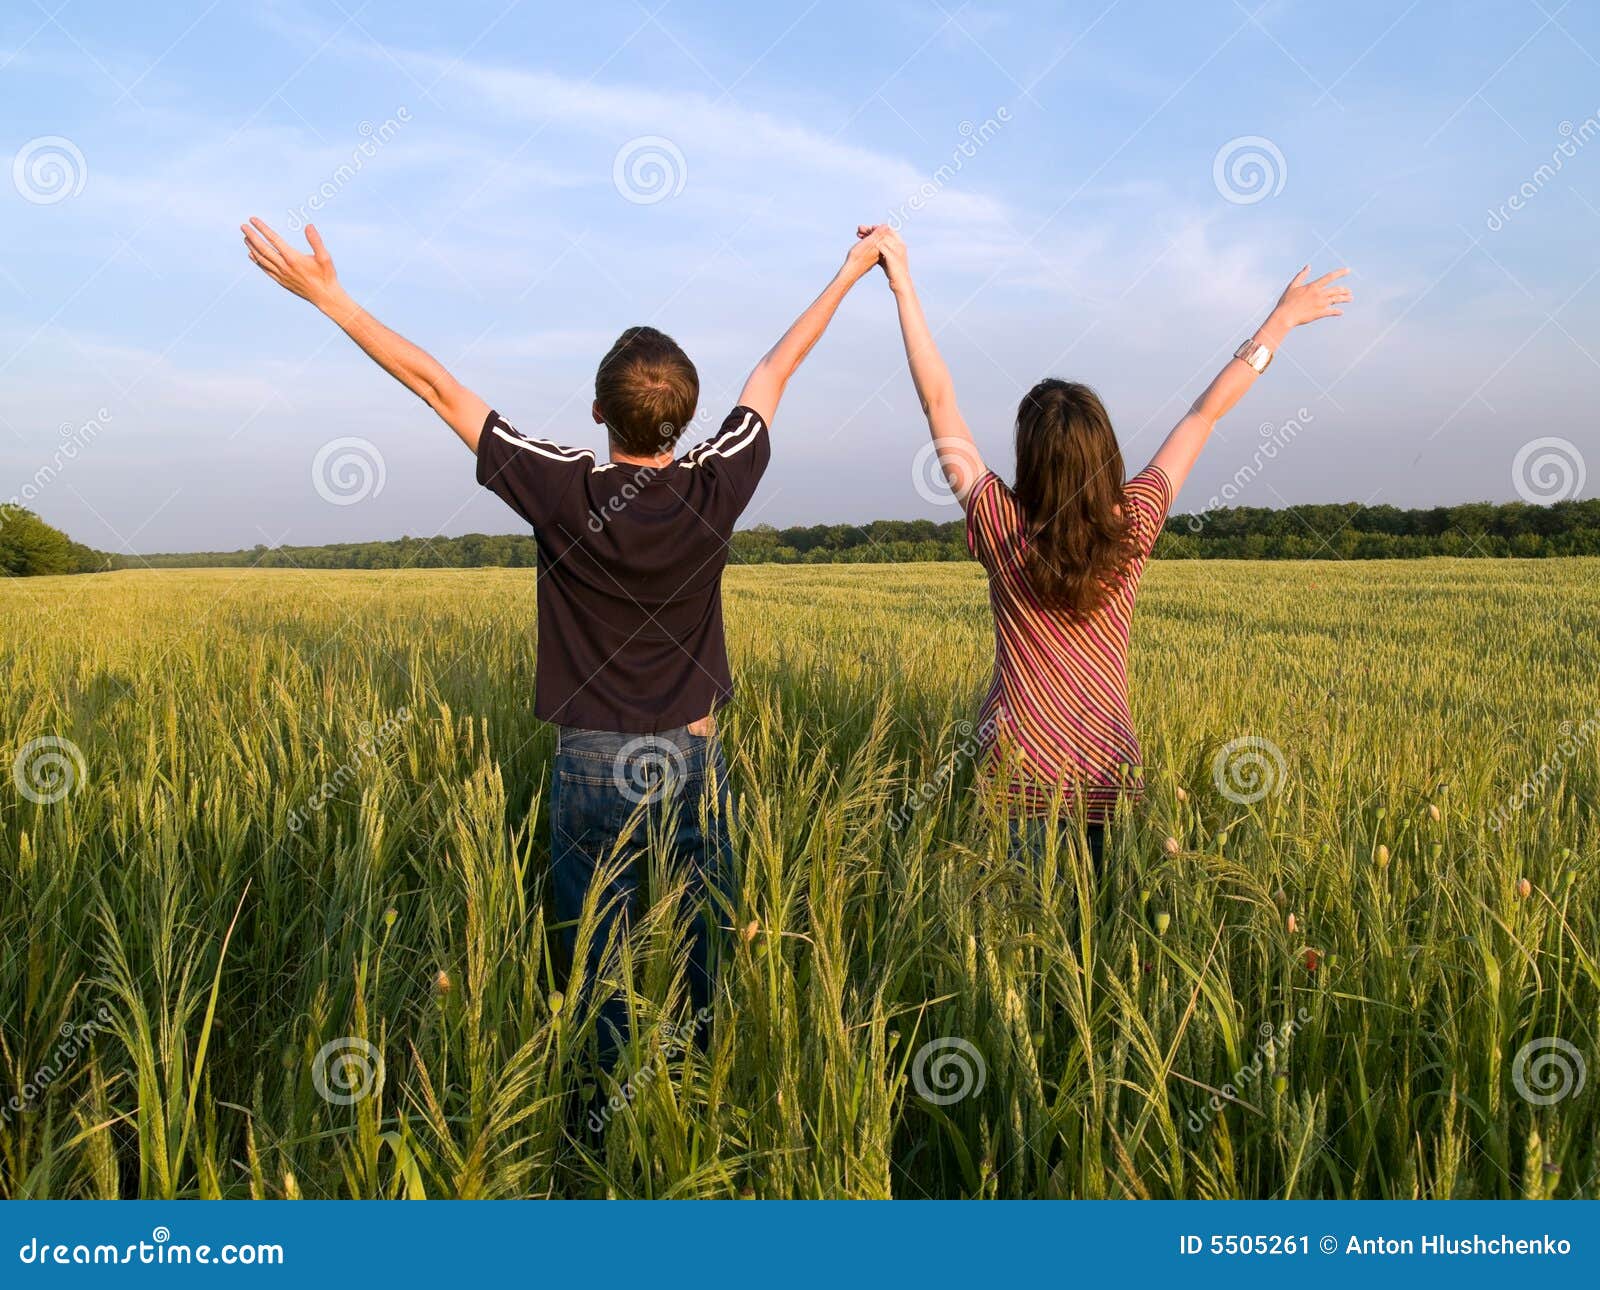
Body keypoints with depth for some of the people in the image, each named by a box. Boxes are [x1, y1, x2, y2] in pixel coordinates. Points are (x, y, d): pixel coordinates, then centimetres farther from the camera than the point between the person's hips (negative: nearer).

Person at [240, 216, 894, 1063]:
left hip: (592, 766, -2)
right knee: (705, 959, 13)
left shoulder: (562, 492, -14)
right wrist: (852, 270, 21)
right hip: (694, 762, 2)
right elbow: (775, 370, 5)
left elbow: (437, 386, -8)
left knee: (598, 961, 10)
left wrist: (327, 296, 0)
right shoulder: (717, 489, -8)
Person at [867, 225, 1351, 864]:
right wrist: (1282, 318, 15)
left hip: (1020, 777, -2)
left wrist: (904, 286, -2)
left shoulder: (1001, 527, -13)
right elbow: (1206, 413, 3)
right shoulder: (1133, 526, -8)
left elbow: (938, 401, -8)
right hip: (1109, 777, 2)